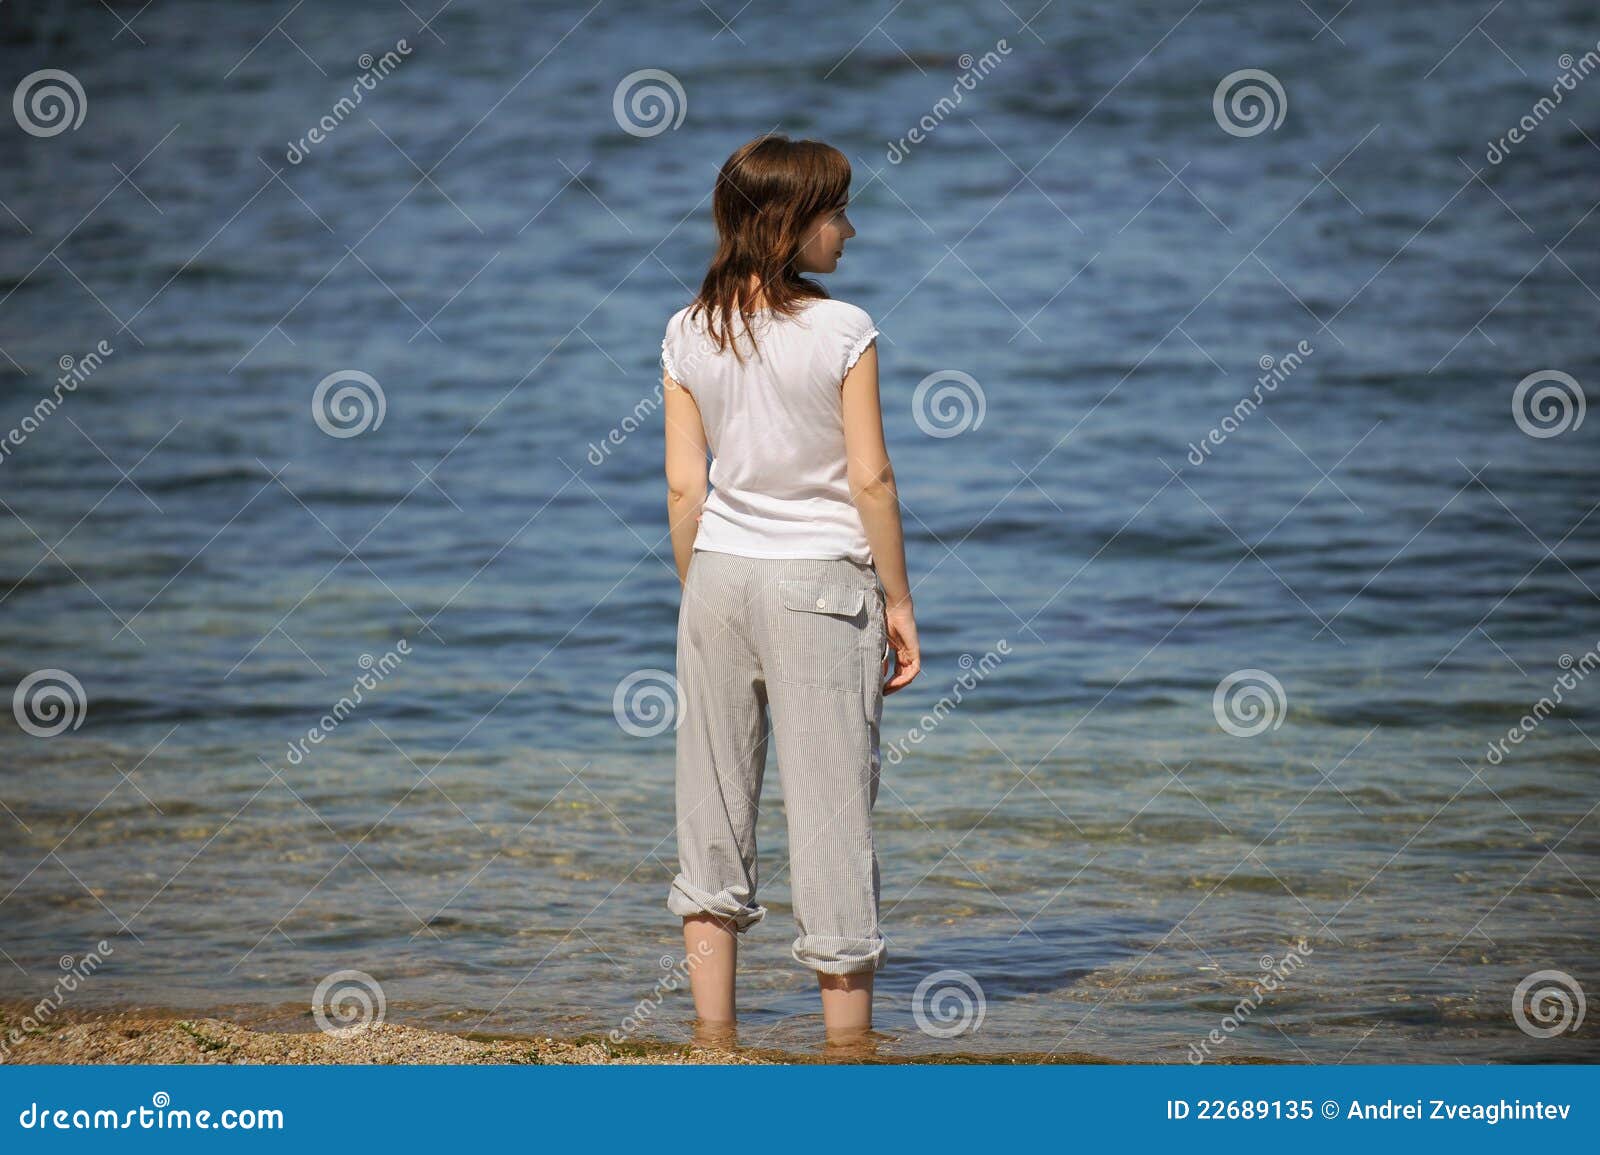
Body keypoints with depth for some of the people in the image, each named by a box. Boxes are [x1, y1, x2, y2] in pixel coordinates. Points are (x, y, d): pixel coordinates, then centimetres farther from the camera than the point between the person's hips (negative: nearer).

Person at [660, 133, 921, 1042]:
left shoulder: (690, 335, 1)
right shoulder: (843, 331, -11)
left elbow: (684, 486, 2)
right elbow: (871, 480, -11)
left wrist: (701, 595, 13)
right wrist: (897, 600, -2)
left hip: (719, 575, 4)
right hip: (822, 581, -4)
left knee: (713, 809, 12)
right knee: (833, 807, 3)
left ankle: (715, 1043, 16)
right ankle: (848, 1047, 7)